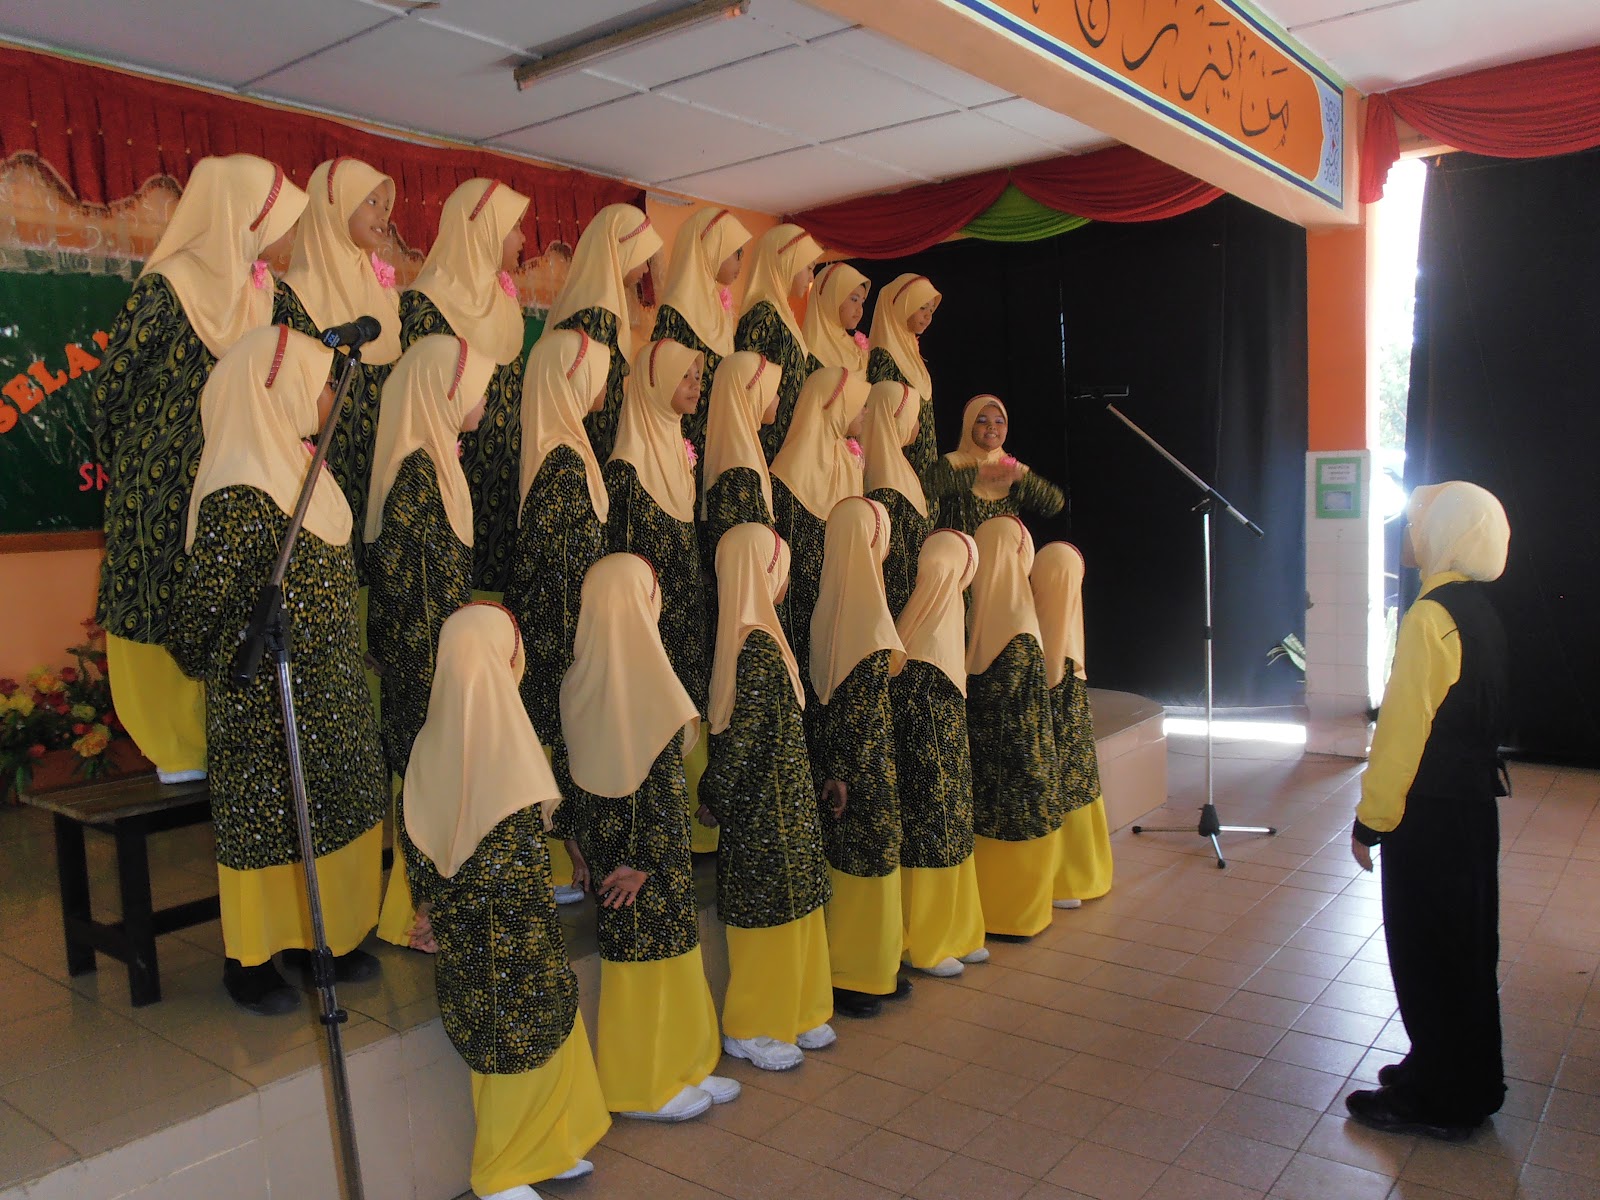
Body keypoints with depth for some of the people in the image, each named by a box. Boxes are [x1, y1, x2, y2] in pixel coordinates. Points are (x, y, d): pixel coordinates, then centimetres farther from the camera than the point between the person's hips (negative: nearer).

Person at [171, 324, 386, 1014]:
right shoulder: (237, 497, -21)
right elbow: (202, 603, -18)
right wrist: (202, 667, -1)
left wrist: (340, 669, 14)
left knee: (334, 810, 17)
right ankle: (249, 961, 24)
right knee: (263, 823, 7)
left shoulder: (299, 469, 8)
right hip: (264, 704, -8)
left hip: (326, 692, 8)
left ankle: (318, 934, 34)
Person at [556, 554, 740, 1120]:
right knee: (658, 954, 8)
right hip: (648, 847, -8)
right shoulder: (650, 682, -20)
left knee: (632, 952, 17)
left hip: (603, 838, 8)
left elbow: (572, 767, 7)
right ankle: (647, 1088, 22)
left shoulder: (579, 678, 1)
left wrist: (577, 838, 14)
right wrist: (645, 859, -14)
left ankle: (681, 1068, 33)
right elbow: (664, 783, -21)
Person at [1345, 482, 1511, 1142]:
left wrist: (1371, 819, -14)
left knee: (1427, 947, 4)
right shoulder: (1480, 610, 7)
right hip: (1472, 803, 9)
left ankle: (1438, 1101, 18)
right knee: (1465, 943, 19)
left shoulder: (1430, 617, -22)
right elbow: (1491, 715, 14)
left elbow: (1404, 729, -22)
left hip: (1428, 814, -9)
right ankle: (1467, 1081, 35)